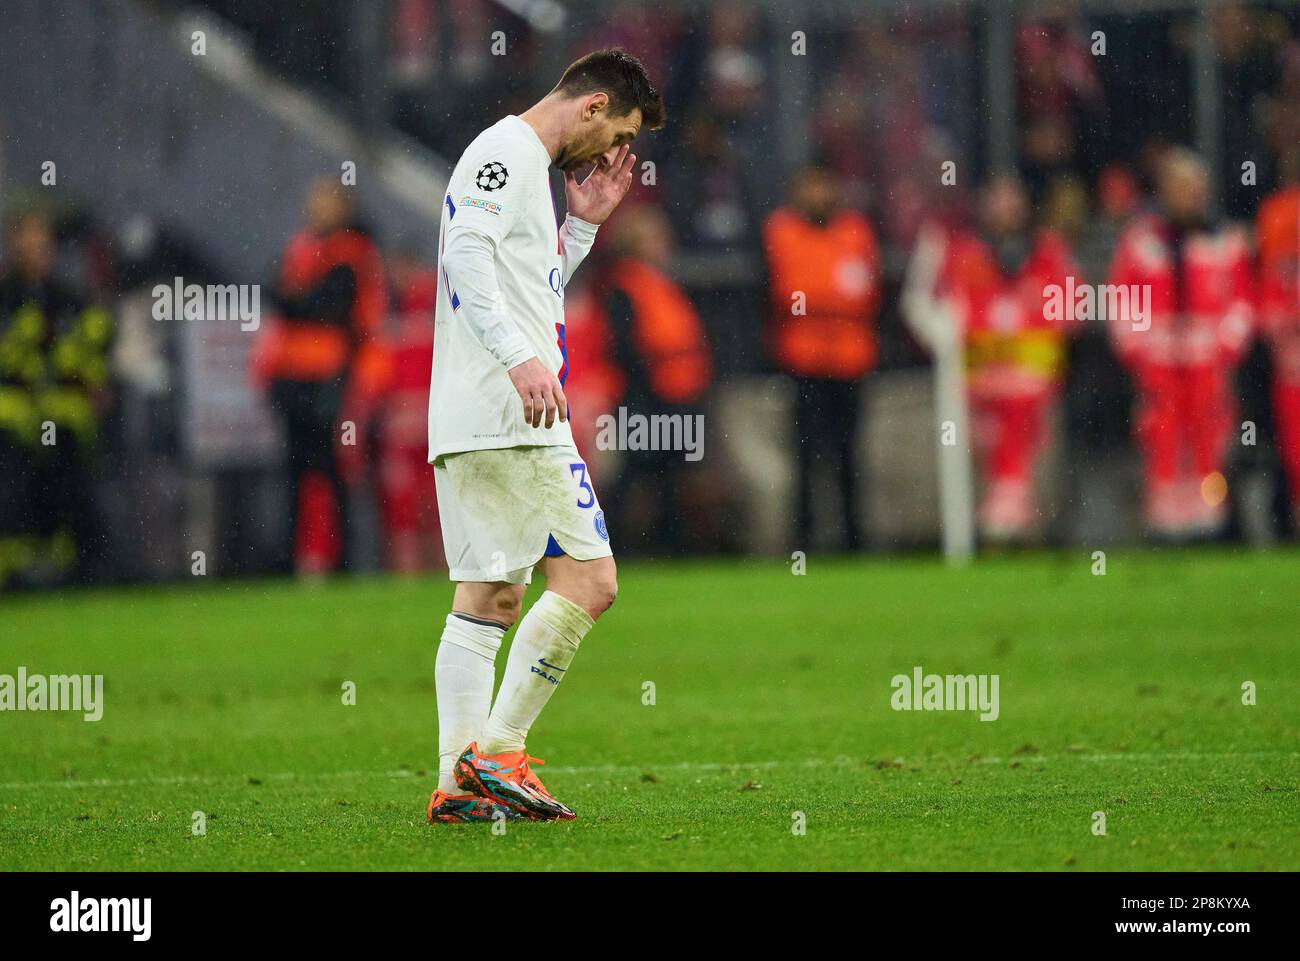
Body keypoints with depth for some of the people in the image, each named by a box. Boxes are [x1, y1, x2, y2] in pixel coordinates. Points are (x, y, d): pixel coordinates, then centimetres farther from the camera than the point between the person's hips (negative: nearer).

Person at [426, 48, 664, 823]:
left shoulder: (522, 163, 25)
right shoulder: (508, 150, -6)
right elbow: (467, 252, -21)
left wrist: (583, 226, 24)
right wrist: (520, 360, -29)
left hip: (469, 427, 10)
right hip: (510, 418, -10)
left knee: (491, 598, 8)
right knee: (589, 580, -9)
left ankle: (460, 784, 4)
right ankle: (497, 753, -10)